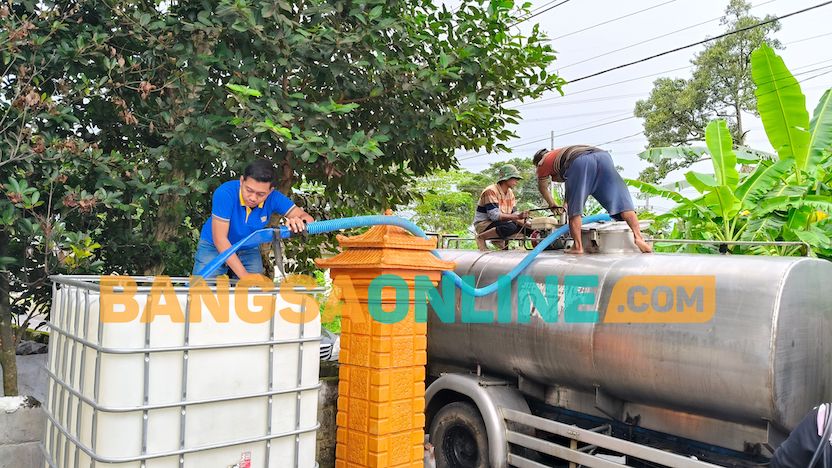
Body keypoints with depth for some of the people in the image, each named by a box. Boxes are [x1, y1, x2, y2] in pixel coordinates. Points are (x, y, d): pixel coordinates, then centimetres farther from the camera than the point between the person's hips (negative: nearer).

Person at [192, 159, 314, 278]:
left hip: (249, 250, 3)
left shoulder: (273, 198, -21)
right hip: (213, 246, -3)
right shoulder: (225, 193, -31)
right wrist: (244, 275, -34)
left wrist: (298, 222, -45)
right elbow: (220, 239, -30)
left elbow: (308, 219, -18)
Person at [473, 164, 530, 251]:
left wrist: (525, 222, -16)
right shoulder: (491, 191, -18)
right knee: (510, 227, -33)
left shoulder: (510, 192, 9)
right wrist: (517, 216, -34)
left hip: (499, 223, 9)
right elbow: (494, 215, -27)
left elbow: (513, 213, 3)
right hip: (484, 224, -9)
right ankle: (481, 237, -15)